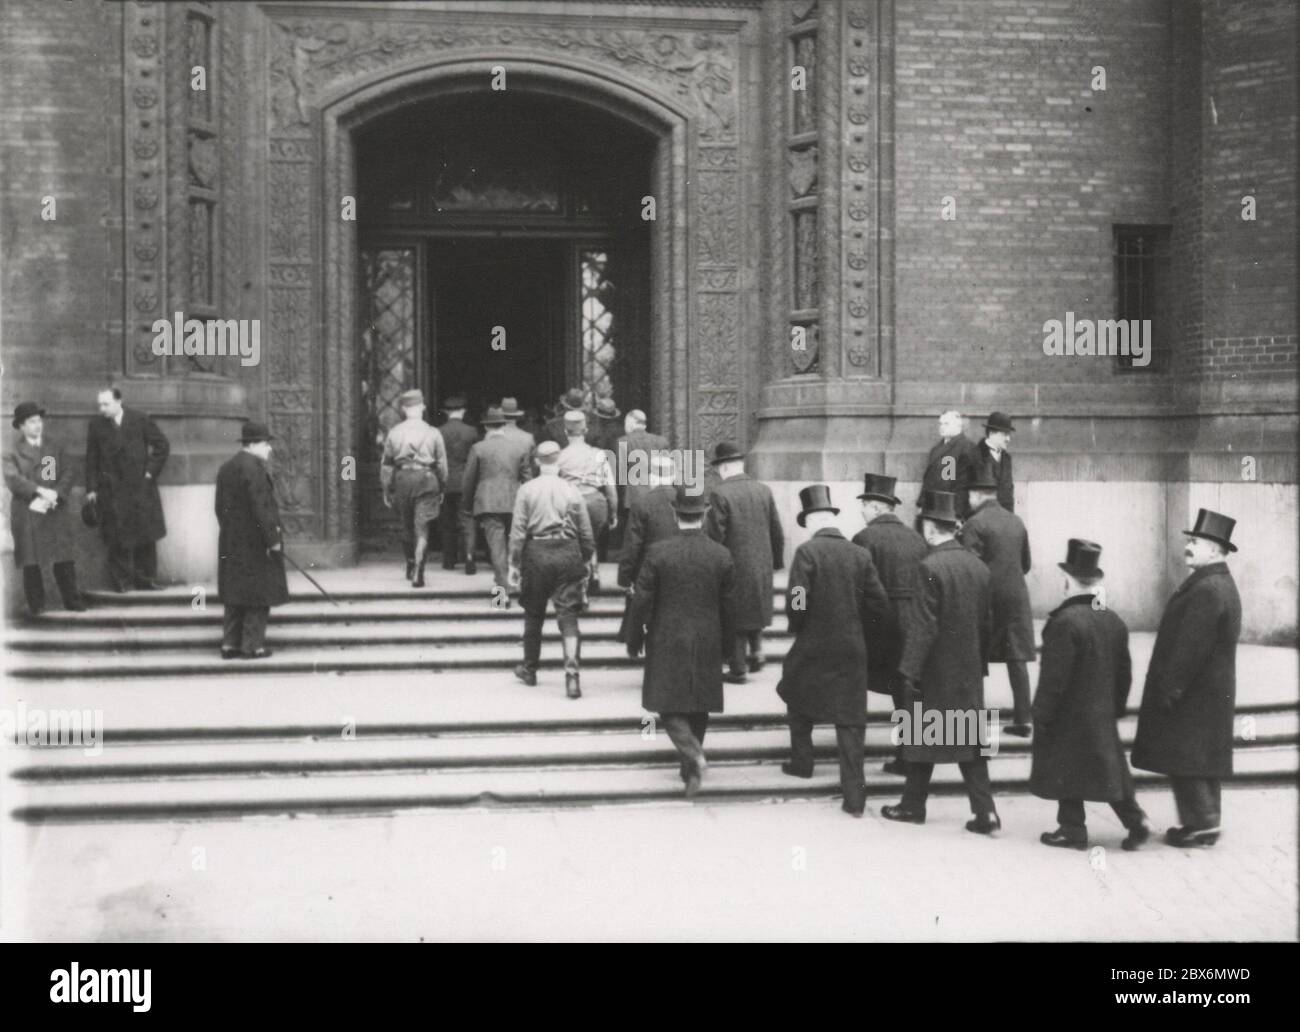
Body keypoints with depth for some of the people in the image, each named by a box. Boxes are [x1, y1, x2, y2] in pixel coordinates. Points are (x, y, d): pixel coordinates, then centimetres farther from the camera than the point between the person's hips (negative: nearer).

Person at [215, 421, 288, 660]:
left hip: (230, 544, 9)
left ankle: (230, 644, 14)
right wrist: (272, 538, -18)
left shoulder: (226, 468, 13)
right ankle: (252, 645, 0)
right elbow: (261, 507, -21)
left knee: (235, 595, 13)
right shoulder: (254, 468, -16)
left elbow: (220, 507, 16)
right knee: (258, 595, -1)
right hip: (255, 543, -9)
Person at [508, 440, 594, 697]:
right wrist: (585, 561, 19)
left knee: (534, 613, 14)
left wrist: (513, 564, 2)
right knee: (568, 613, 0)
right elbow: (586, 534, 5)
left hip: (536, 553, 0)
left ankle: (529, 669, 27)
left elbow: (518, 531, -4)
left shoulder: (526, 490, -2)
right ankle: (571, 668, -19)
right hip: (568, 553, 0)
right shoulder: (572, 491, 1)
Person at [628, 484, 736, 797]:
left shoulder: (658, 552, -12)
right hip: (707, 645, 3)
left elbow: (641, 601, -9)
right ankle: (690, 766, 24)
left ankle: (694, 755, -17)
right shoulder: (721, 555, -6)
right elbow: (728, 607, 1)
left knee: (669, 707, 4)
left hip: (667, 642, -2)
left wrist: (635, 639, 5)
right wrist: (726, 644, 14)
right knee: (698, 706, 16)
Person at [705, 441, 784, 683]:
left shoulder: (720, 494, -15)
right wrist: (777, 561, 19)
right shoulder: (764, 491, 2)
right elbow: (776, 532, 8)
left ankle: (738, 669, 11)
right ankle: (756, 649, 11)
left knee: (733, 616, 6)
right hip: (762, 566, 5)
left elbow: (715, 535, -15)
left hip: (733, 566, -5)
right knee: (756, 607, 26)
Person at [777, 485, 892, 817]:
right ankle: (854, 796, 0)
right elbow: (879, 605, -1)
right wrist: (867, 643, 13)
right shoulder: (860, 555, -1)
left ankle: (802, 762, 37)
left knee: (798, 702, 26)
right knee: (851, 722, 4)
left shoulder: (807, 552, -12)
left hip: (812, 649, -2)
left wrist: (798, 626, 5)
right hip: (852, 651, 2)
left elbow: (796, 603, -17)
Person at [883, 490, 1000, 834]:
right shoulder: (979, 567, 2)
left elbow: (921, 626, -18)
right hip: (970, 671, 6)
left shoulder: (930, 567, -18)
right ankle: (985, 810, 4)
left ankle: (913, 805, 20)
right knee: (970, 739, 10)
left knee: (922, 738, 9)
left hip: (934, 671, -6)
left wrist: (910, 670, -13)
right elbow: (987, 623, 9)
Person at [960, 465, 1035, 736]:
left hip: (987, 598, -5)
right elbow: (1026, 563, 16)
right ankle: (1023, 720, 4)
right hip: (1017, 597, 5)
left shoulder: (974, 524, -9)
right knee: (1017, 660, 6)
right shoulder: (1016, 522, 10)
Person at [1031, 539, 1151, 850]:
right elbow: (1124, 672, 11)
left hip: (1069, 714, -7)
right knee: (1110, 768, 15)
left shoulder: (1065, 622, -20)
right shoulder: (1115, 621, 4)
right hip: (1103, 716, 7)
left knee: (1067, 772, 5)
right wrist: (1116, 706, 21)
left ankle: (1073, 830, 11)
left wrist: (1041, 716, -12)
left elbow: (1054, 677, -19)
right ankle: (1136, 821, 12)